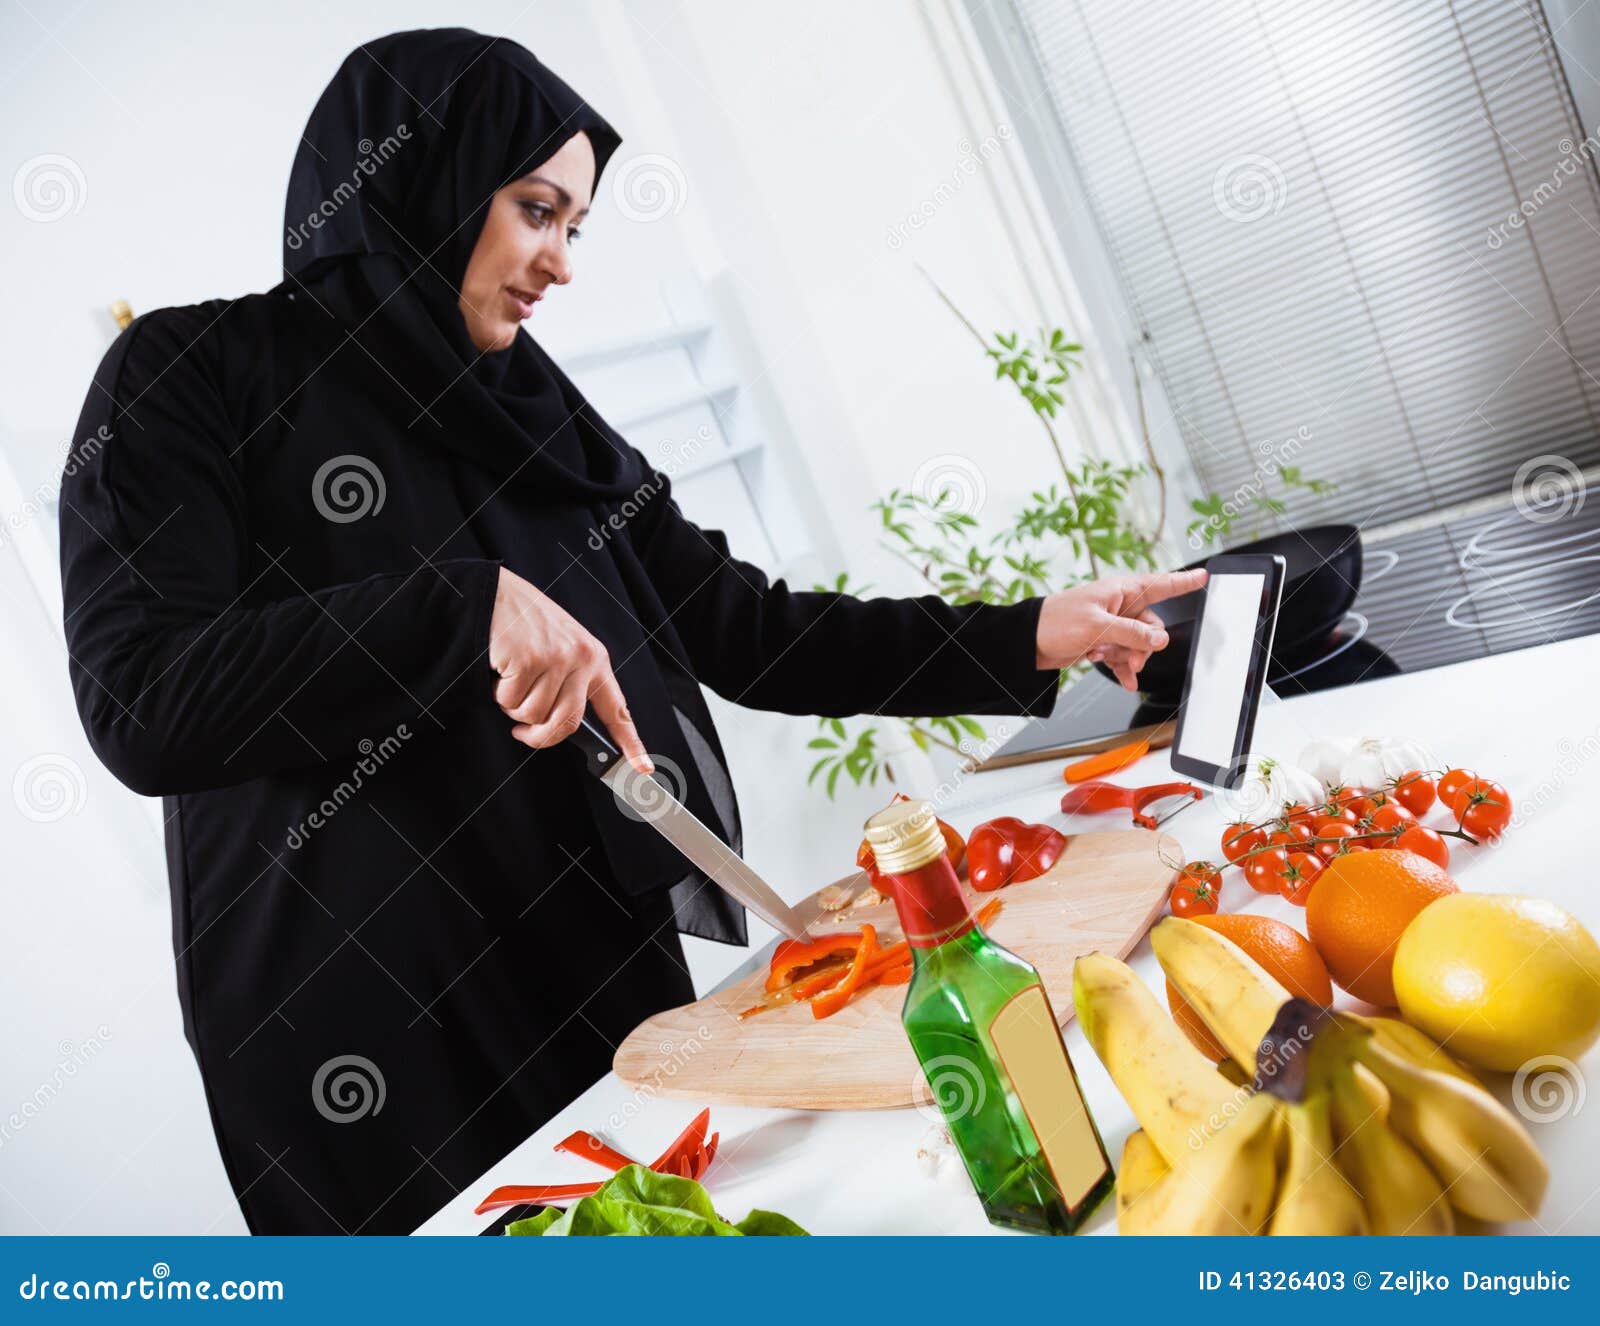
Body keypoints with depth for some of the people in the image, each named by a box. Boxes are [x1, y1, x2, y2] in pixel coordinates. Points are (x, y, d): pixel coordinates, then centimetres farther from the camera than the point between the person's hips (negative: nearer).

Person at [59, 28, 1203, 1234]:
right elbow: (138, 704, -16)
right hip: (358, 1051, -5)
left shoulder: (531, 410, 11)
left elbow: (746, 631, 7)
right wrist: (463, 607, -25)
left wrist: (1026, 639, 2)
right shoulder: (194, 376, -3)